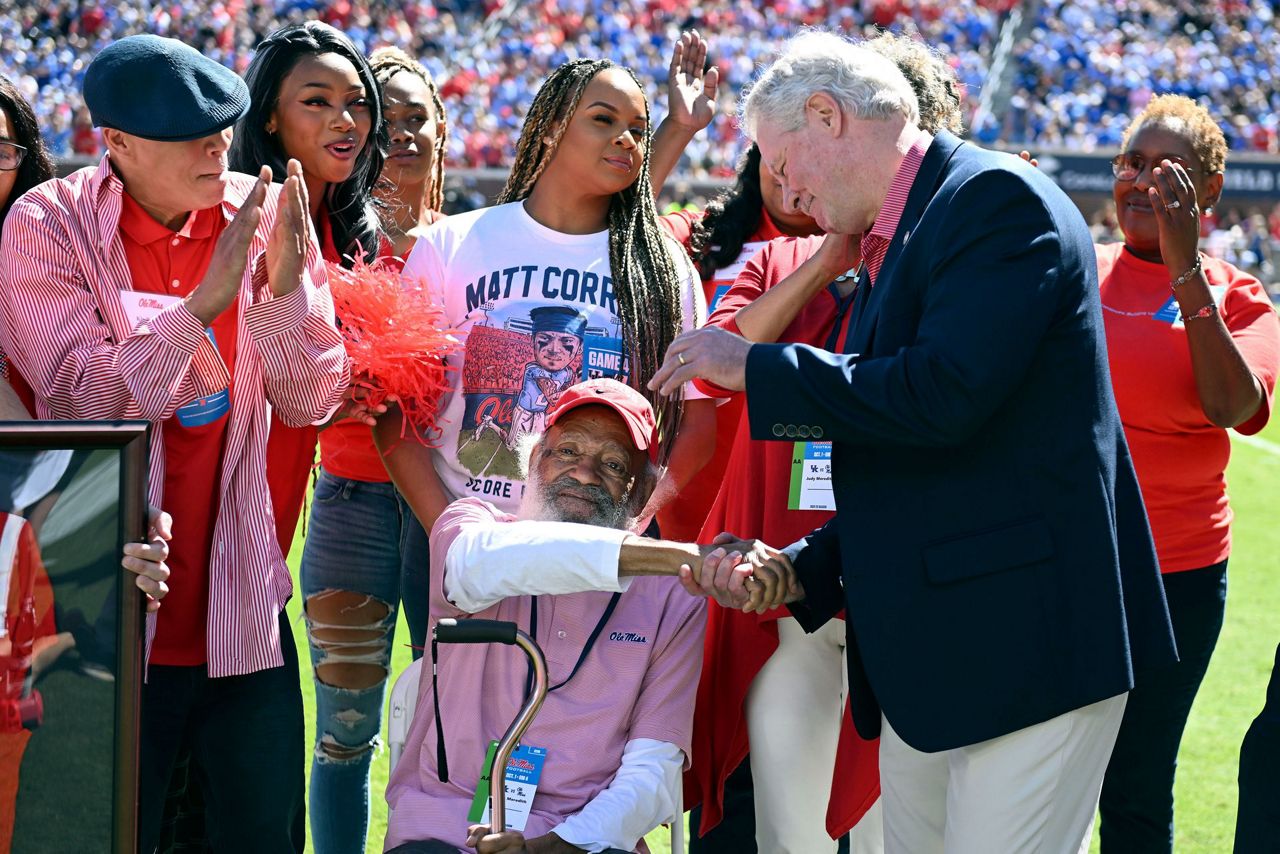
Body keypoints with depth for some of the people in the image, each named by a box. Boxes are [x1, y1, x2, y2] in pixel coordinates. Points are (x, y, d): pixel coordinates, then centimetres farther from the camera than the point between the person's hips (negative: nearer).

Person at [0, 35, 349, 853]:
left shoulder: (266, 216, 1)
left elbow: (312, 402, -2)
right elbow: (82, 401, -19)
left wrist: (285, 285, -19)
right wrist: (202, 304, -27)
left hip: (242, 610, 3)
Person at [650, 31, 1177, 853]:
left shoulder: (998, 198, -11)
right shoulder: (888, 245, 19)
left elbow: (943, 394, -24)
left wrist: (756, 367, -14)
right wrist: (793, 571, 10)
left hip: (1025, 641, -10)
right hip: (921, 660, 10)